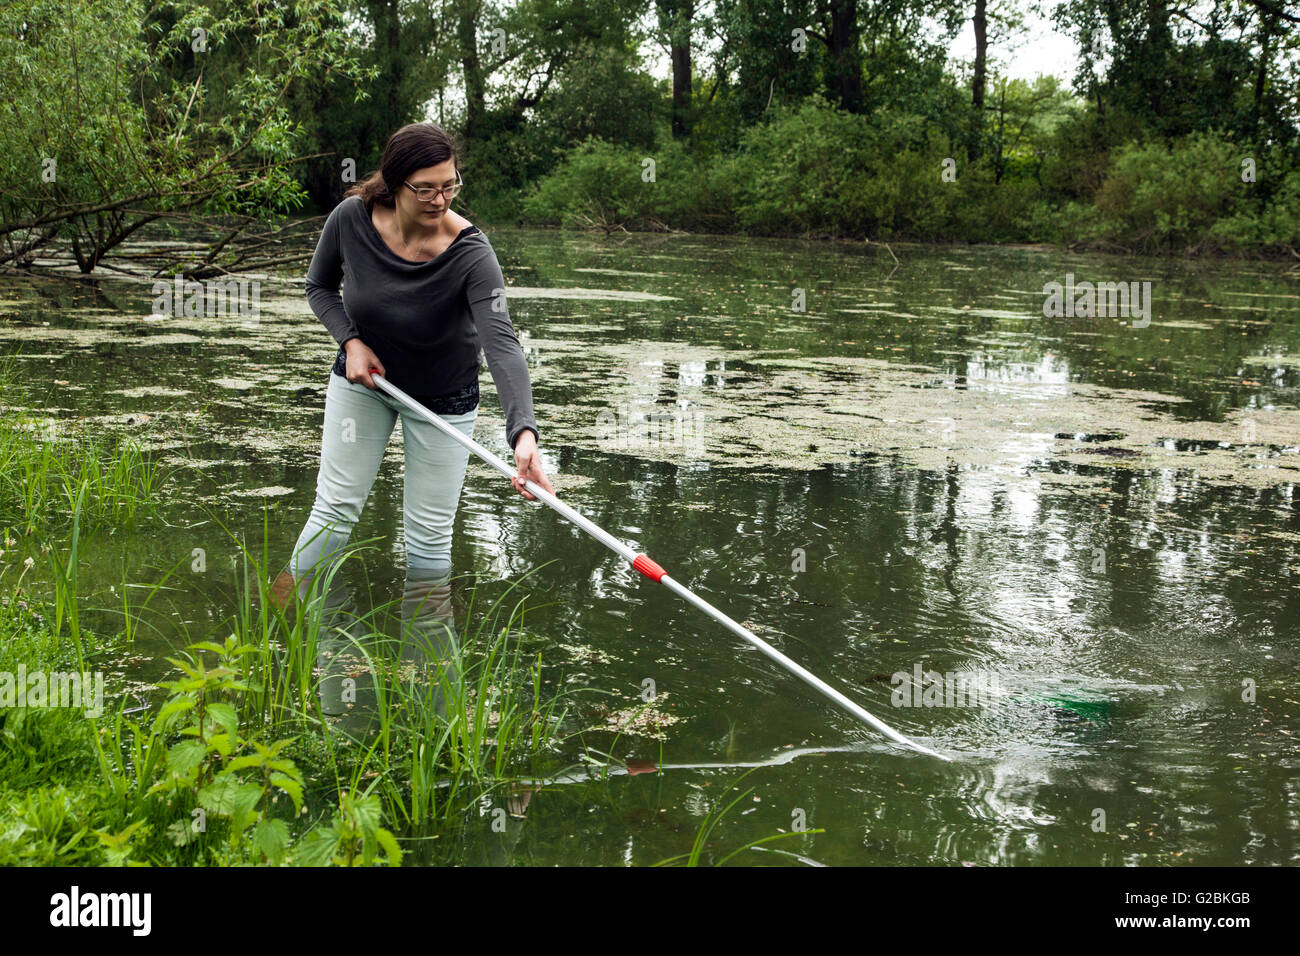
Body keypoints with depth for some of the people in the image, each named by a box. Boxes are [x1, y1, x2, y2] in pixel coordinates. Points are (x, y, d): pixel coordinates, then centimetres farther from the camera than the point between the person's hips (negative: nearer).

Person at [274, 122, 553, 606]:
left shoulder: (470, 253, -31)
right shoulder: (352, 218, -22)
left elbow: (501, 343, -43)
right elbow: (319, 287, -2)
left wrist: (524, 432, -57)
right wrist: (351, 341, -20)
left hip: (444, 398, -2)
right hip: (362, 377, 2)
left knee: (429, 537, 3)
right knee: (335, 508, 6)